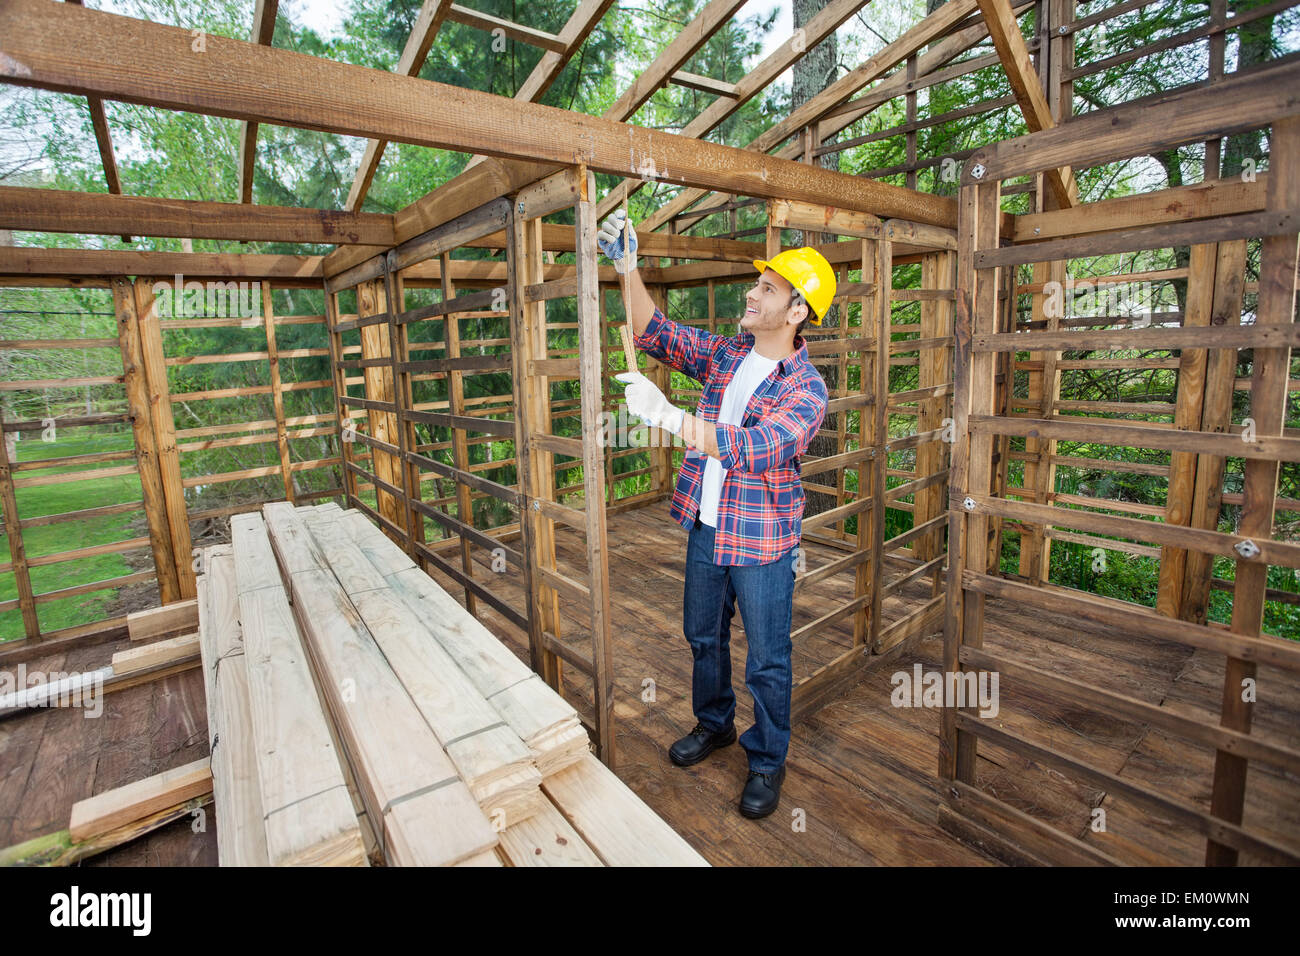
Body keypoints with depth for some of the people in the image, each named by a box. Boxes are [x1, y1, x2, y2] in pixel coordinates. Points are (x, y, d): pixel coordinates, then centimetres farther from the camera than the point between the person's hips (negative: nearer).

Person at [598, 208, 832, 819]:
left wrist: (667, 415, -38)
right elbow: (655, 334, 6)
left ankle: (767, 762, 33)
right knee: (703, 636, 22)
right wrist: (627, 269, -7)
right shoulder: (726, 354, 3)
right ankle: (713, 723, 47)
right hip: (706, 528, 6)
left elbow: (759, 447, -33)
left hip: (763, 544, -6)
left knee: (766, 661, 9)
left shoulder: (805, 387, -17)